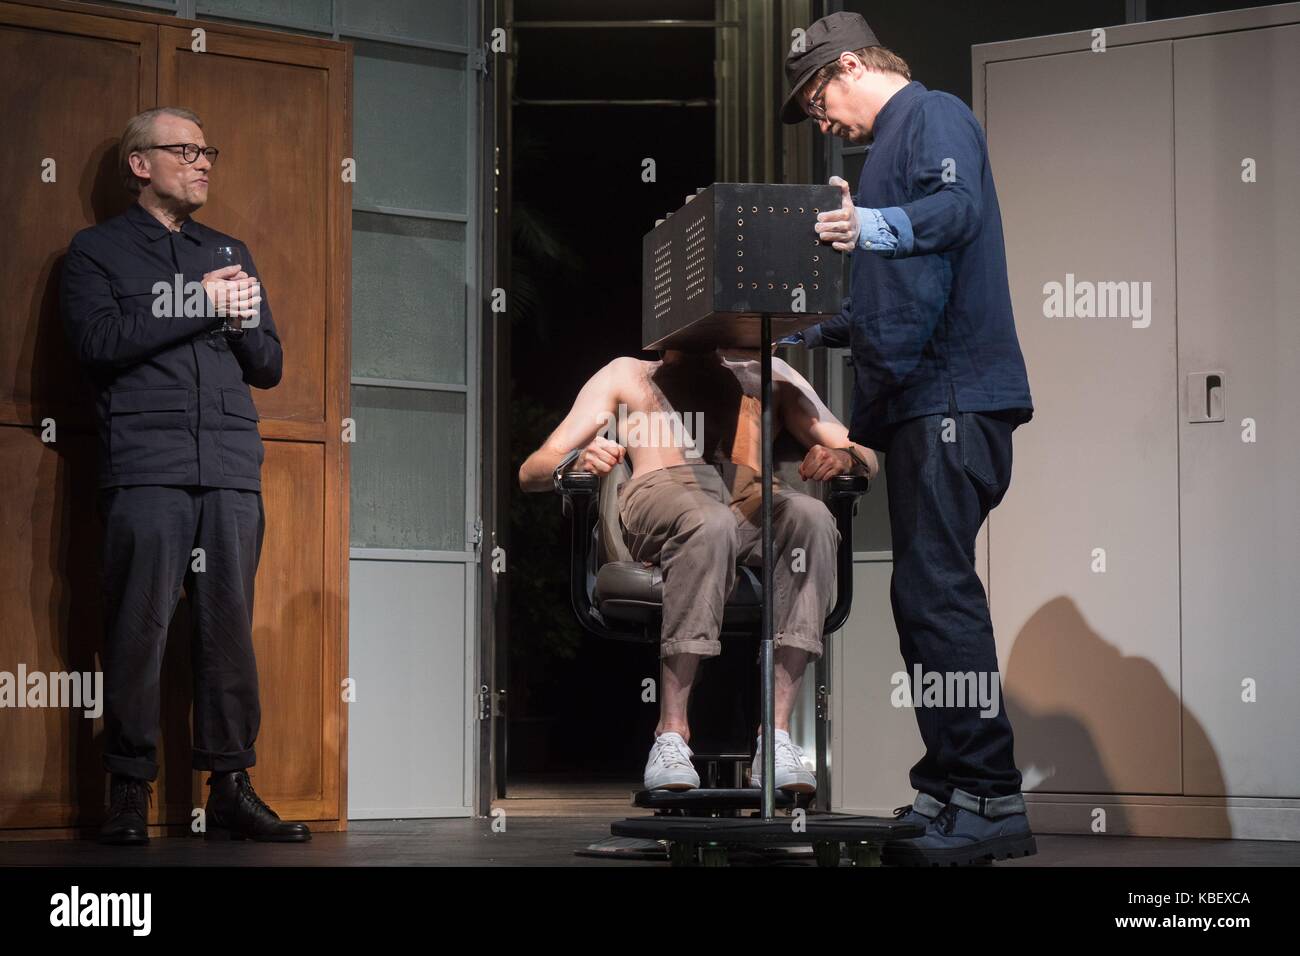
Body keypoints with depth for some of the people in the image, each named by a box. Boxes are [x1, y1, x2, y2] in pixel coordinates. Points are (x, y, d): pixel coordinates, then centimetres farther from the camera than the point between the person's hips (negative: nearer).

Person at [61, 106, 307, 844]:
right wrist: (202, 304, -4)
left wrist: (242, 320, 0)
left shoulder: (231, 254, 25)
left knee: (231, 625, -1)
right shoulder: (98, 250, 11)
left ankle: (231, 789, 2)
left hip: (233, 469, 4)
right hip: (146, 468, -4)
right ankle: (130, 791, -3)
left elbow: (270, 366, 22)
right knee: (141, 626, -8)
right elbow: (98, 343, -6)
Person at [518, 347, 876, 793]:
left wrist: (844, 456, -2)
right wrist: (579, 462, -7)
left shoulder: (770, 377, 35)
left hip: (753, 498, 2)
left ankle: (777, 733, -41)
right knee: (710, 522, -40)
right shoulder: (627, 375, 31)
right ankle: (671, 733, -41)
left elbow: (866, 458, 25)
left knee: (811, 516, -35)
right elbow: (531, 472, 19)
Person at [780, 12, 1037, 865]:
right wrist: (816, 336, 41)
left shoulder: (935, 116, -1)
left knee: (938, 592, -14)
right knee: (926, 593, 8)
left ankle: (992, 799, -14)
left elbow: (959, 206, -23)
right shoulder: (892, 144, 27)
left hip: (954, 397, -10)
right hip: (918, 404, 10)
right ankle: (949, 788, 11)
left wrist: (872, 226, -38)